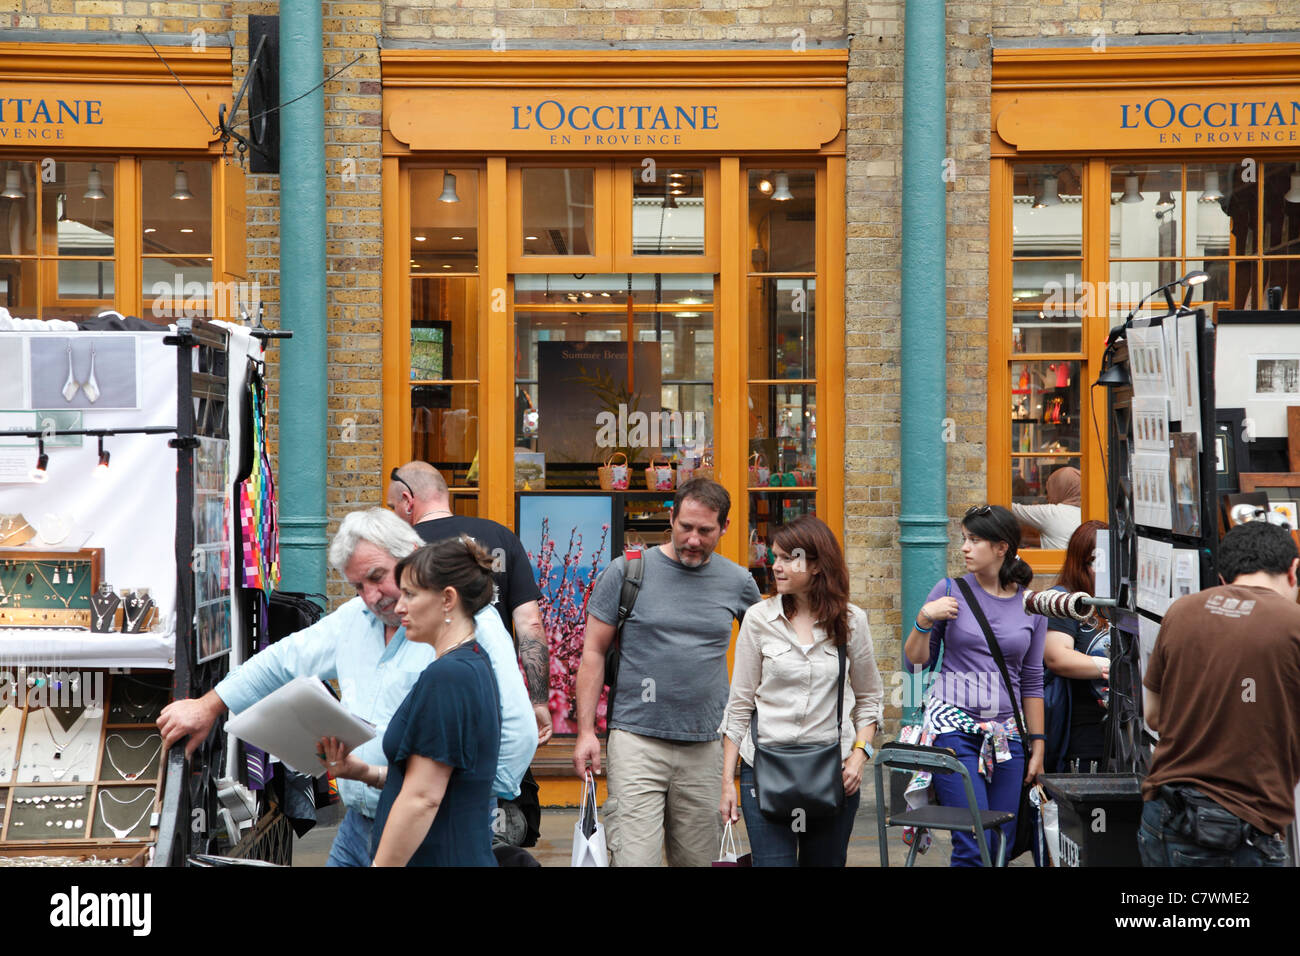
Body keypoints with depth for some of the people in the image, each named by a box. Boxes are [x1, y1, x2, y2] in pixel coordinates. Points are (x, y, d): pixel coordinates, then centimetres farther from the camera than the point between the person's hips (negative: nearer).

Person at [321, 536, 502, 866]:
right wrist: (368, 773, 7)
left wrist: (381, 864, -18)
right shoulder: (475, 665, 13)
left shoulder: (445, 677, -18)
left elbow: (423, 798, -21)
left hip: (437, 857, -10)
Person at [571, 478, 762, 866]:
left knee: (699, 858, 8)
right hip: (637, 742, -3)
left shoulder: (738, 581, 7)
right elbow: (593, 652, 2)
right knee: (634, 858, -12)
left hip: (705, 747, 3)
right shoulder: (626, 572, -1)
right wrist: (586, 730, -5)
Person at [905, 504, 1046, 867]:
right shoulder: (950, 592, 1)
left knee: (1001, 847, 3)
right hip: (954, 727, -3)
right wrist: (924, 621, -12)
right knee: (973, 845, -13)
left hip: (1006, 734, 3)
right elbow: (916, 660, 5)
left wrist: (1037, 745, 12)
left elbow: (1032, 681, 13)